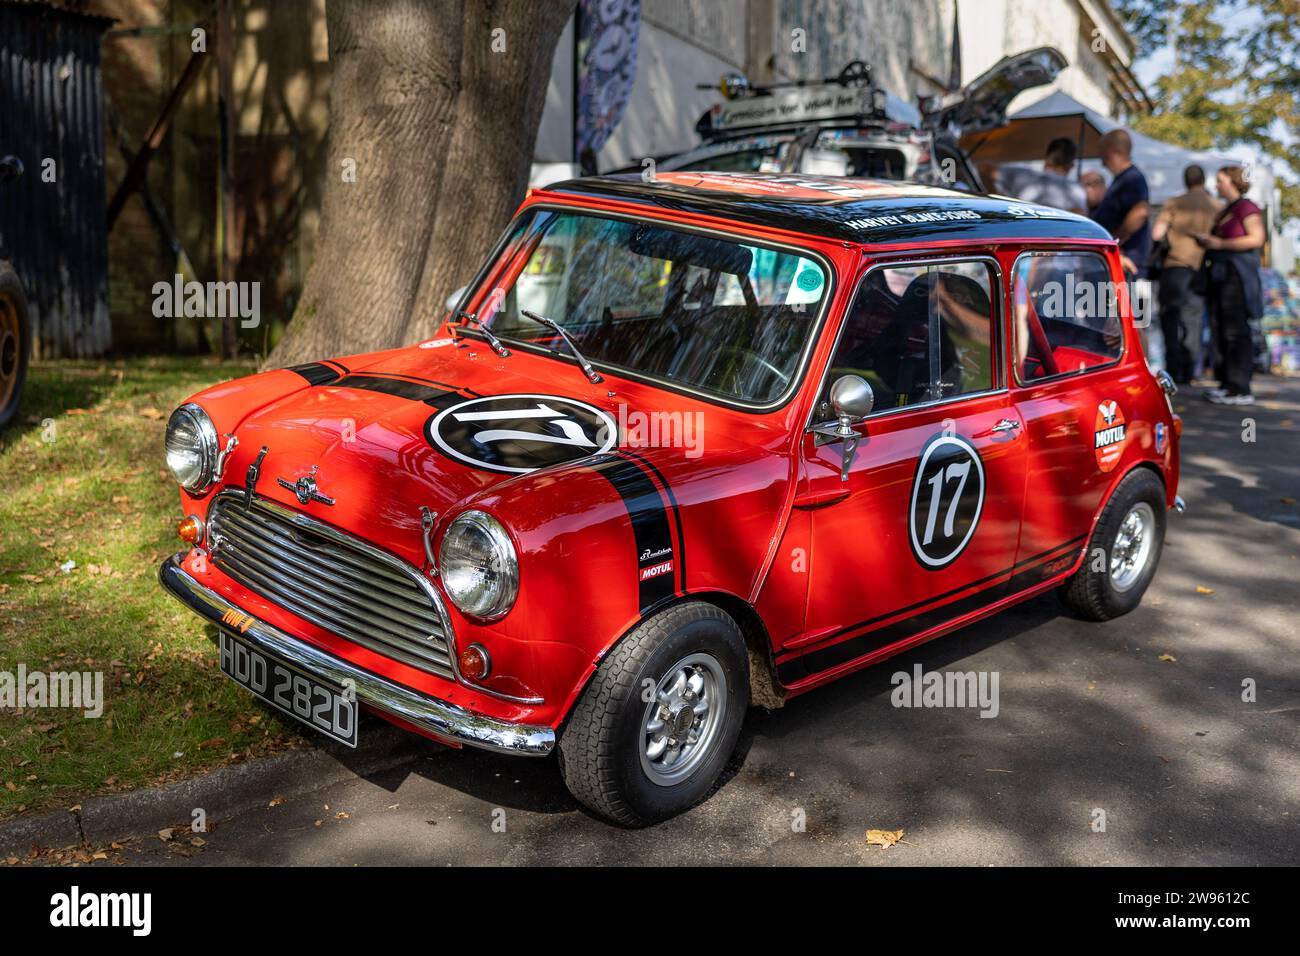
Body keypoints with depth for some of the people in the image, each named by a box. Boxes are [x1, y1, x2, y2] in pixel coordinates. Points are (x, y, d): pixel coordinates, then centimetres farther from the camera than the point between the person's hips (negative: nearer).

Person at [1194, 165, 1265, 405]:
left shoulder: (1247, 207, -6)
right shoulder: (1224, 211, 20)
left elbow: (1256, 239, -15)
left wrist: (1219, 243, -14)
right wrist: (1205, 239, 8)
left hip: (1237, 275, -9)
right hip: (1219, 275, 9)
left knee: (1236, 332, -9)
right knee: (1220, 331, 9)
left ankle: (1241, 390, -8)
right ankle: (1227, 384, 15)